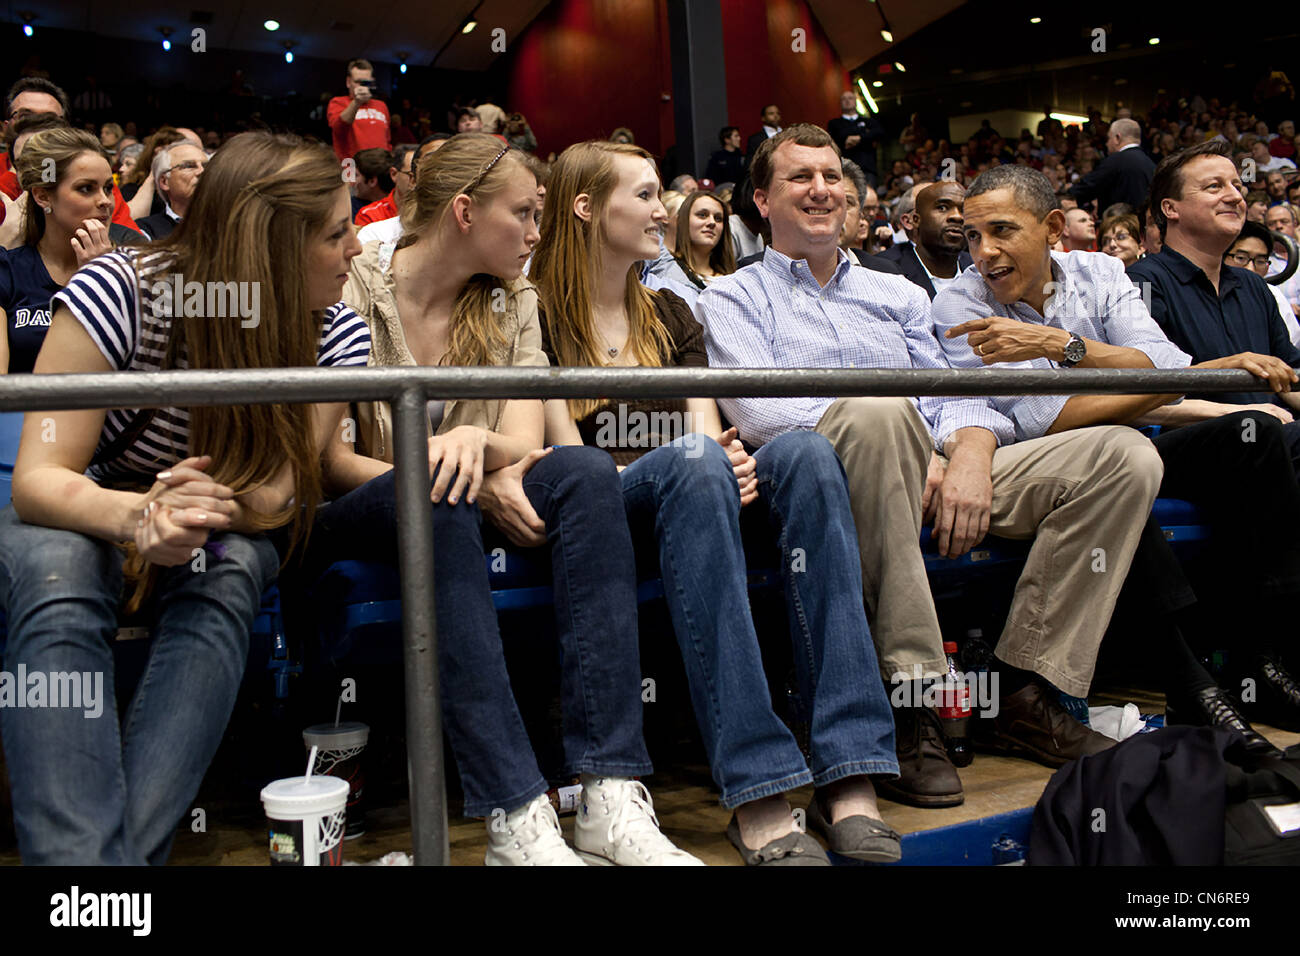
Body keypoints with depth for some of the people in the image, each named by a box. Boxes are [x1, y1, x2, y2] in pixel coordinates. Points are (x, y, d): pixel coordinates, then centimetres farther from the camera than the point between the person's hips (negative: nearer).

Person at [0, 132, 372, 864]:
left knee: (228, 570, -33)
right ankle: (81, 856, -41)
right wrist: (135, 514, -46)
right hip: (80, 522, -1)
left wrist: (202, 510, -41)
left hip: (219, 537, 2)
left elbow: (276, 498, -19)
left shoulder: (335, 334, -13)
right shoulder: (119, 292, -22)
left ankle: (129, 849, -37)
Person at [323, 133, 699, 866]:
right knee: (435, 497, -38)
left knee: (586, 472, -26)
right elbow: (333, 461, -11)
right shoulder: (352, 292, -5)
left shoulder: (512, 302, 9)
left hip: (454, 511, 4)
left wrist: (479, 442, -28)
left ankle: (613, 797, -36)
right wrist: (463, 476, -23)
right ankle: (516, 820, -42)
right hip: (358, 522, -4)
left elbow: (524, 443, -4)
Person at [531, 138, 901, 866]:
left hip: (693, 502, 5)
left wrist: (726, 464, -14)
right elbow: (568, 459, -5)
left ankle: (849, 778, -35)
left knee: (807, 452, -27)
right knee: (692, 461, -37)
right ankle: (755, 793, -42)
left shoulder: (671, 315, 23)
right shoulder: (541, 318, 6)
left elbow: (712, 432, 10)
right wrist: (699, 460, -18)